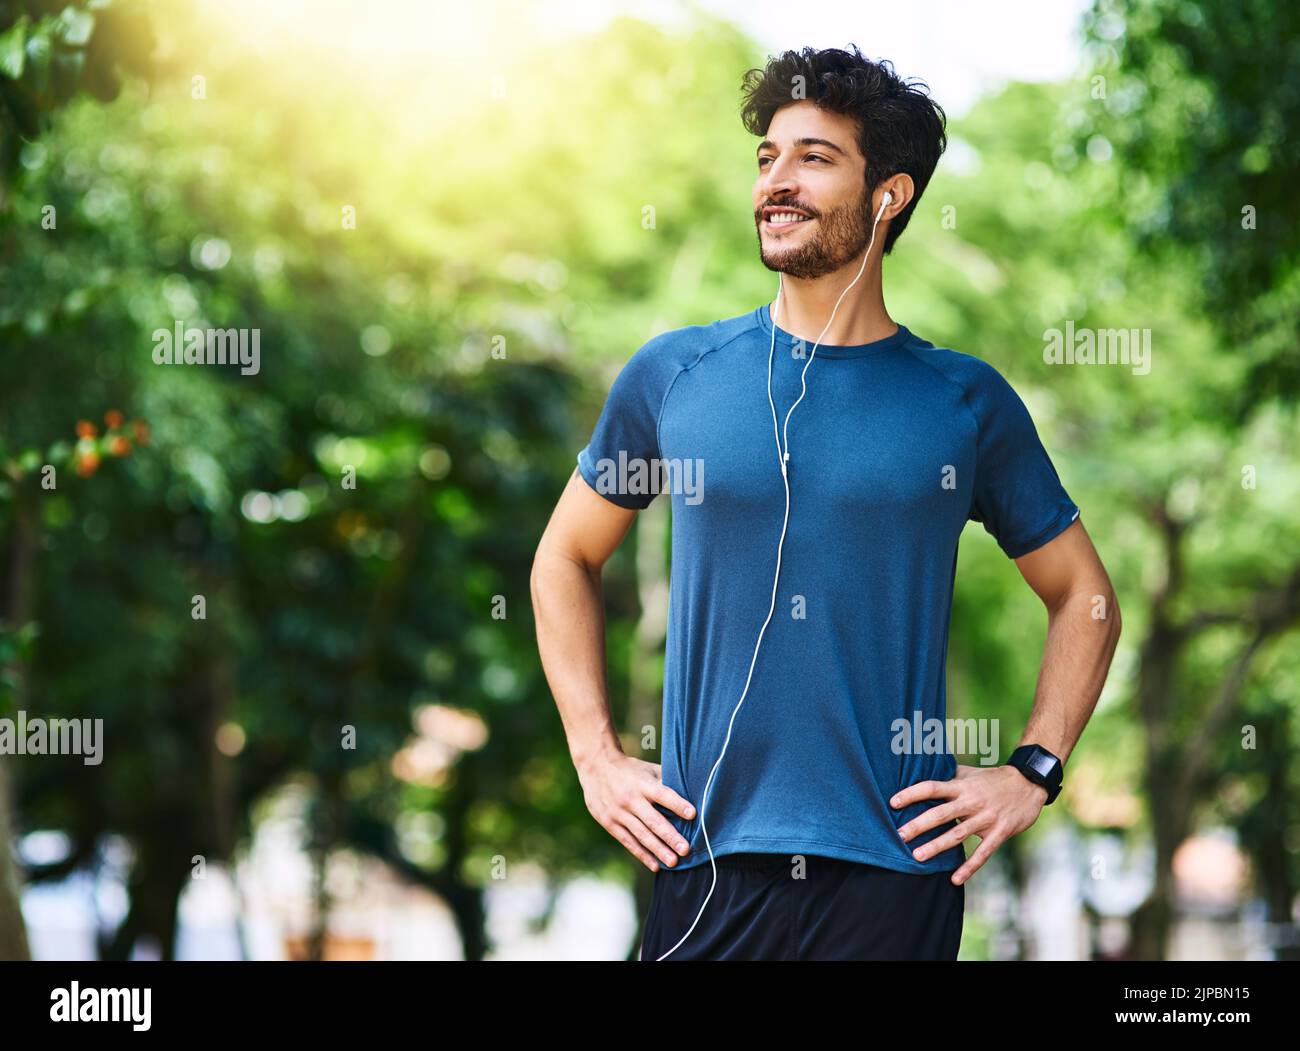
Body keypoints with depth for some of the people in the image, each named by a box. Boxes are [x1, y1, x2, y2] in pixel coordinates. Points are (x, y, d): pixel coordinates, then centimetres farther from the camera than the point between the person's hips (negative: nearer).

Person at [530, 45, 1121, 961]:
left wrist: (1031, 774, 1)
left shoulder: (967, 403, 3)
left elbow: (1085, 598, 13)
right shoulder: (673, 374, 5)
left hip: (897, 874, -1)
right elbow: (565, 560, 17)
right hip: (707, 863, 1)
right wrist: (596, 757, 7)